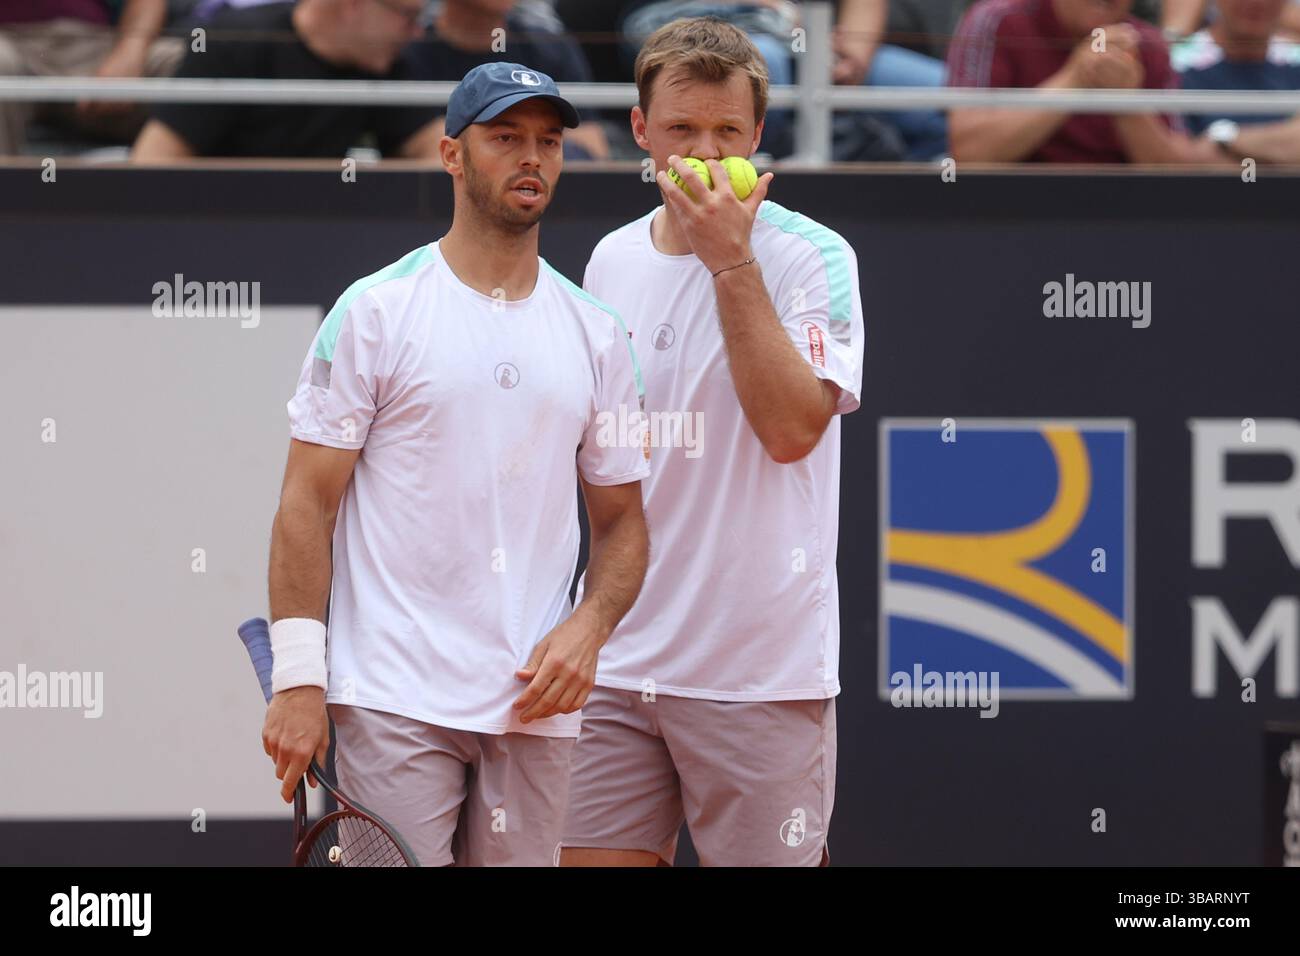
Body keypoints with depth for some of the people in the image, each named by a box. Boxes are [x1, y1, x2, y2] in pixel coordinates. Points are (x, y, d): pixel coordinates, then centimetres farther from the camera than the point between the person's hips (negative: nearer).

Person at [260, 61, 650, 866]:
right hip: (393, 699, -4)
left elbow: (623, 521, 16)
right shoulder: (377, 311, 0)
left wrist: (587, 629, -4)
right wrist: (297, 679, -9)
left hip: (535, 704, 4)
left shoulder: (597, 333, 12)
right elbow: (308, 504, -2)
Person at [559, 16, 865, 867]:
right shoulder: (612, 261, 11)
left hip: (762, 664, -5)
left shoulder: (810, 256, -5)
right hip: (618, 661, 5)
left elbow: (793, 429, -19)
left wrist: (730, 258, -18)